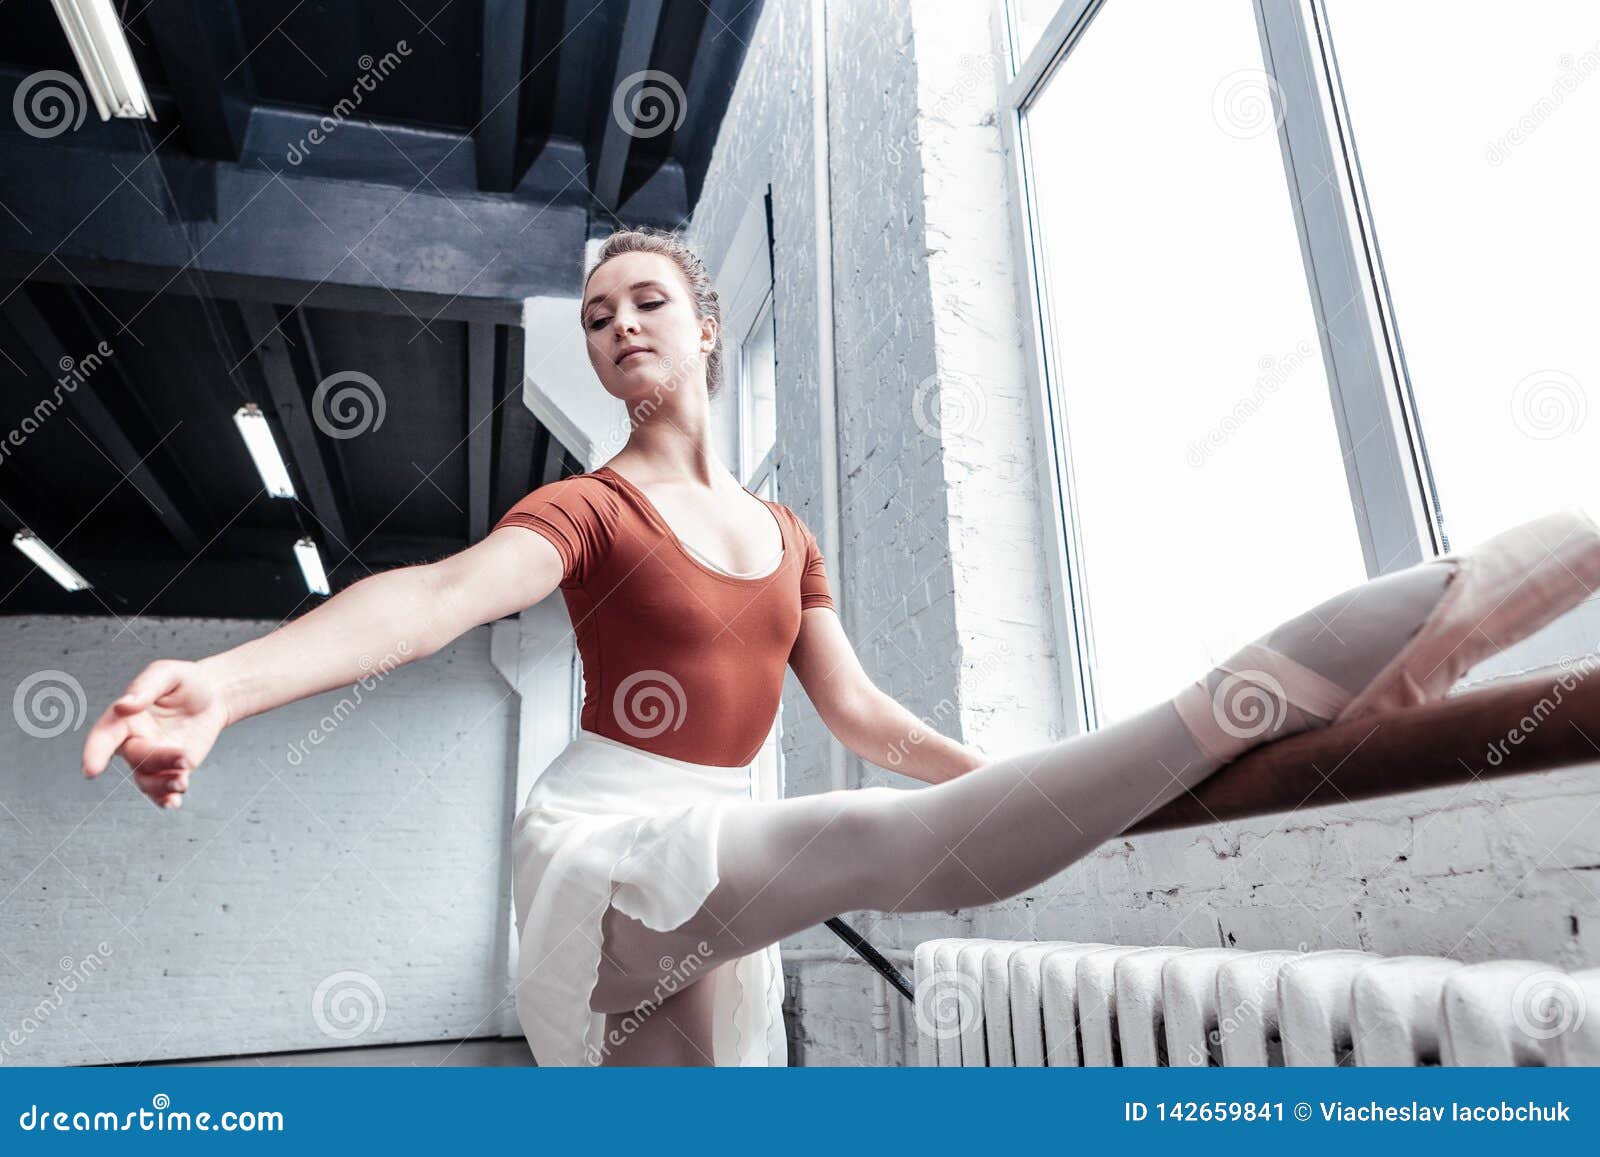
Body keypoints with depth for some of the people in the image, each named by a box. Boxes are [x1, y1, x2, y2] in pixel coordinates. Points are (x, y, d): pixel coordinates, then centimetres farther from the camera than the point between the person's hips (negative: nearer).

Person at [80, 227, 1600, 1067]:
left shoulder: (783, 533, 12)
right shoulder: (589, 512, -4)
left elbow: (861, 717, 13)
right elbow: (434, 595, -23)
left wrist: (1017, 781, 8)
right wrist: (224, 680, -40)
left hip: (726, 870, 6)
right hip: (609, 846, -6)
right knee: (902, 845, -32)